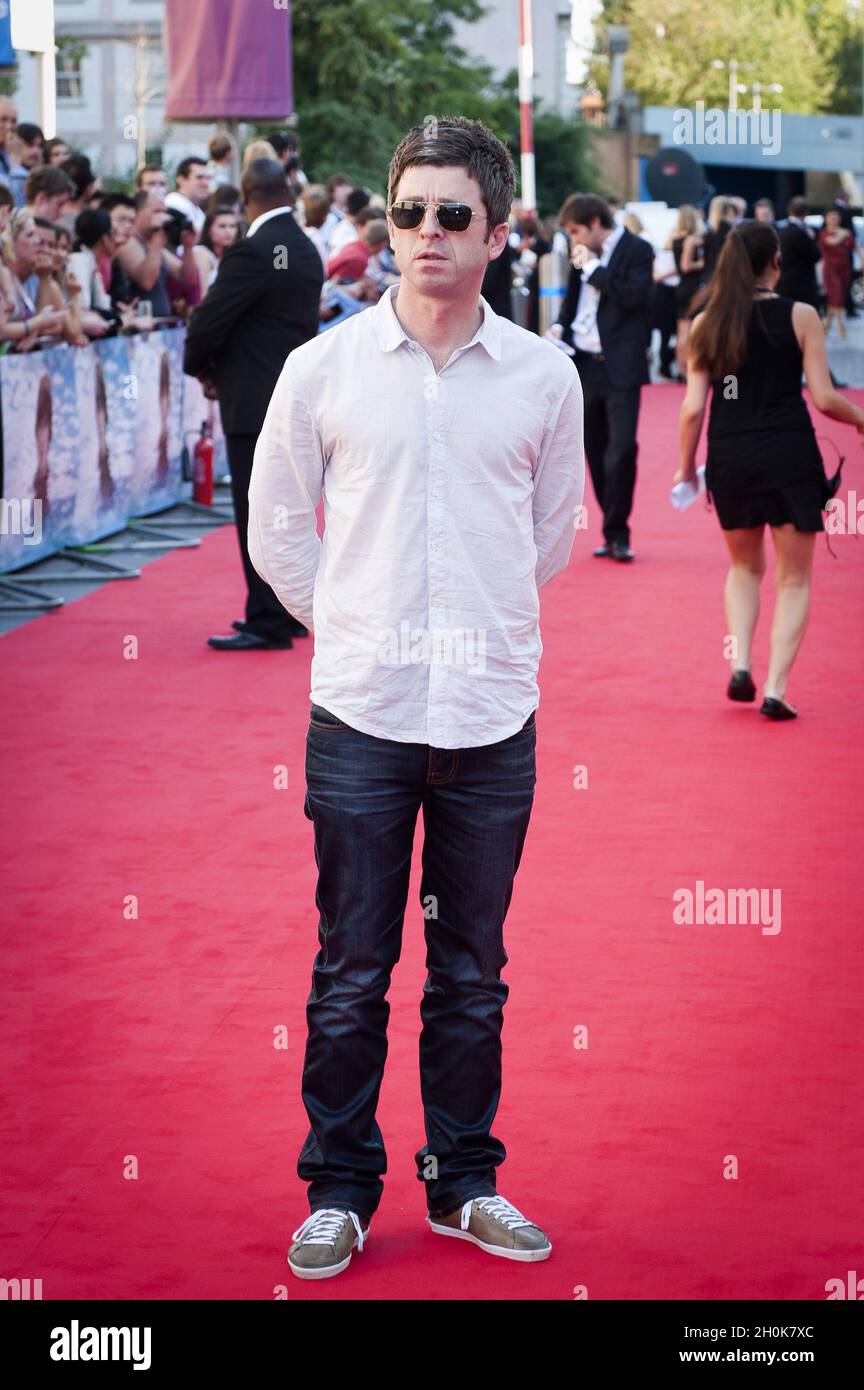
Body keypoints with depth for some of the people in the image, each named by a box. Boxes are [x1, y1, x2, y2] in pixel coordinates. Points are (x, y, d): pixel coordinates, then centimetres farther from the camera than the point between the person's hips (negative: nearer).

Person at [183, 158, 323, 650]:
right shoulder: (307, 250, 10)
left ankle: (268, 623, -4)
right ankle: (291, 610, 23)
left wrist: (200, 366, 5)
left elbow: (211, 318, -16)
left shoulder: (253, 251, -17)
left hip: (255, 400, -9)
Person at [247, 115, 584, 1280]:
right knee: (351, 973, 5)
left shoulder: (544, 377, 2)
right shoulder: (323, 370, 0)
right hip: (361, 712, -1)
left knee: (472, 974, 10)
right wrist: (356, 626, 7)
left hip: (493, 715, 1)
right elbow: (276, 530, 9)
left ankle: (464, 1182, 23)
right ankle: (340, 1191, 17)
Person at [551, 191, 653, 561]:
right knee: (596, 453, 7)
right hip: (584, 365, 6)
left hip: (619, 367, -6)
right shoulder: (582, 254, 13)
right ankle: (613, 532, 15)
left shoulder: (637, 250, -6)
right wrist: (560, 326, 4)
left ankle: (617, 533, -3)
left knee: (621, 449, -12)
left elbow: (635, 296, -19)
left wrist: (592, 267, -14)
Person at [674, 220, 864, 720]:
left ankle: (740, 665, 6)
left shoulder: (706, 323, 2)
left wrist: (686, 467, 11)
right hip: (789, 454, -3)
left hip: (729, 459, 3)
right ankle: (775, 689, -1)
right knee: (794, 580, 9)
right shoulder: (800, 316, -5)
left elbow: (693, 407, 0)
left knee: (745, 568, 24)